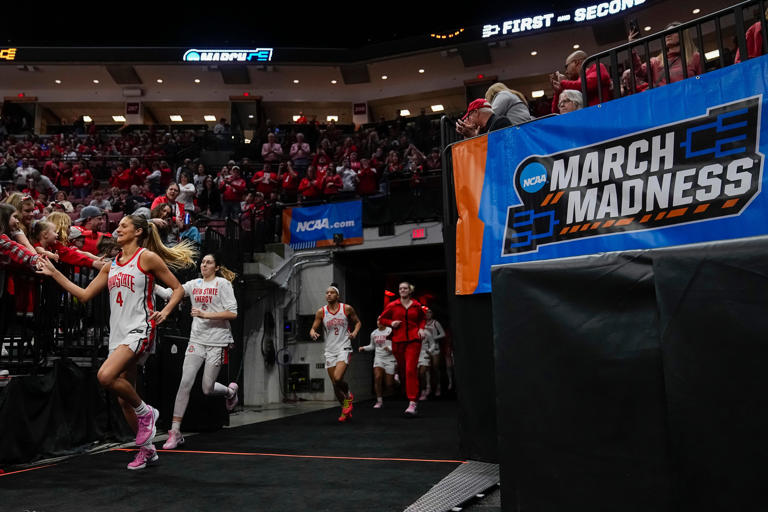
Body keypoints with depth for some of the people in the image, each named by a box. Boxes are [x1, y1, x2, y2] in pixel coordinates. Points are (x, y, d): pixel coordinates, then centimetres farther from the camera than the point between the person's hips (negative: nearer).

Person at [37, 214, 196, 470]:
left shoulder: (147, 257, -3)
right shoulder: (111, 265, 16)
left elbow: (178, 288, -1)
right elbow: (84, 294, 16)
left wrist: (164, 312, -15)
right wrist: (54, 273, 14)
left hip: (140, 330, -7)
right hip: (118, 334, 7)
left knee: (106, 376, -27)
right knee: (124, 399, 9)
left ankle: (145, 412, -3)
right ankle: (147, 449, 24)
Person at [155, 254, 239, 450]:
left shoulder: (223, 283, -3)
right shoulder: (194, 284, 11)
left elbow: (232, 313, -9)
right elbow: (169, 293, 1)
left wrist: (206, 314, -16)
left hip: (217, 342, -4)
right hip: (196, 340, 4)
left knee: (207, 389, 1)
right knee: (185, 382, -8)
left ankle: (230, 391, 36)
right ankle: (175, 432, -2)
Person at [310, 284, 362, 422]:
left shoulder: (347, 308, -1)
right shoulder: (321, 312, 2)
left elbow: (358, 322, 13)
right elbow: (313, 329, 4)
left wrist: (355, 332, -6)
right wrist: (313, 333, -19)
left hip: (344, 348, -3)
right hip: (330, 351, 3)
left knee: (338, 378, -22)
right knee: (335, 384, 5)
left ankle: (349, 396, 10)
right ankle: (346, 410, 25)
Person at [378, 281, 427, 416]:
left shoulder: (416, 306, 8)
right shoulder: (392, 306, 6)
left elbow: (423, 318, 26)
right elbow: (382, 318, 16)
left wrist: (421, 328, 7)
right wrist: (391, 323, -3)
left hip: (413, 340, -2)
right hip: (398, 341, 2)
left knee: (411, 370, -14)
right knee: (402, 369, 7)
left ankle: (412, 403, -16)